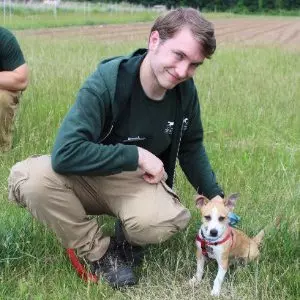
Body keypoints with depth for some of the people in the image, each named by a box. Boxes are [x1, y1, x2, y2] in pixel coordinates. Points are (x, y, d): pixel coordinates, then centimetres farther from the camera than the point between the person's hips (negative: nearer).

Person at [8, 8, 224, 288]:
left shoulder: (184, 90, -9)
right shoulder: (107, 81, -26)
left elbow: (191, 148, 10)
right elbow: (65, 153, -35)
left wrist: (216, 197, 8)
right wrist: (136, 155, -29)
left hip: (138, 180, 2)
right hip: (88, 177, -1)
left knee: (163, 222, -34)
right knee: (28, 177, -34)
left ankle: (126, 239, 4)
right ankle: (101, 253, -12)